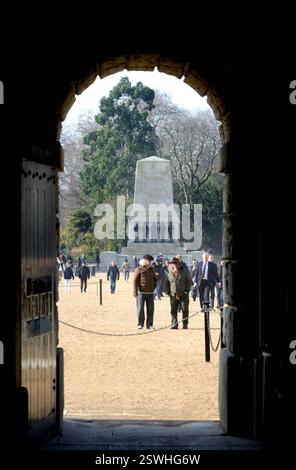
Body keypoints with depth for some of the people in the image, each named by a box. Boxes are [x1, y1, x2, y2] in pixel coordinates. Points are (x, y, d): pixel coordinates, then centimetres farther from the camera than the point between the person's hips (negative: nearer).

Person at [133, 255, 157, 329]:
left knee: (150, 309, 3)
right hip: (141, 292, -5)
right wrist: (135, 292, -12)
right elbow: (135, 281, -6)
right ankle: (140, 324, 6)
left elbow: (155, 279, 28)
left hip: (150, 293, 5)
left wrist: (154, 287, 14)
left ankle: (149, 324, 10)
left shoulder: (151, 269, 14)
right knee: (140, 308, -4)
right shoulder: (139, 269, -3)